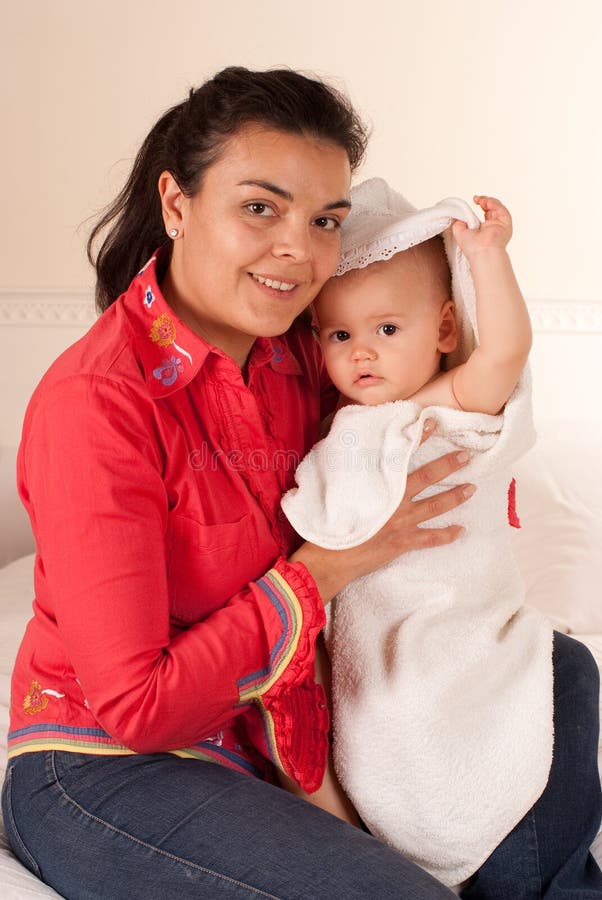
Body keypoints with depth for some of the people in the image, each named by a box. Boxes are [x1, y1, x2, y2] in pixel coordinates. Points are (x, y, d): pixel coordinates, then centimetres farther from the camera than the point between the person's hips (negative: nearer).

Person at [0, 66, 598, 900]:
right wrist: (328, 565, -21)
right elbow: (137, 704, -24)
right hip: (104, 768, -7)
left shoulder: (295, 355, -3)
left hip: (268, 730, 8)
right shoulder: (94, 401, -24)